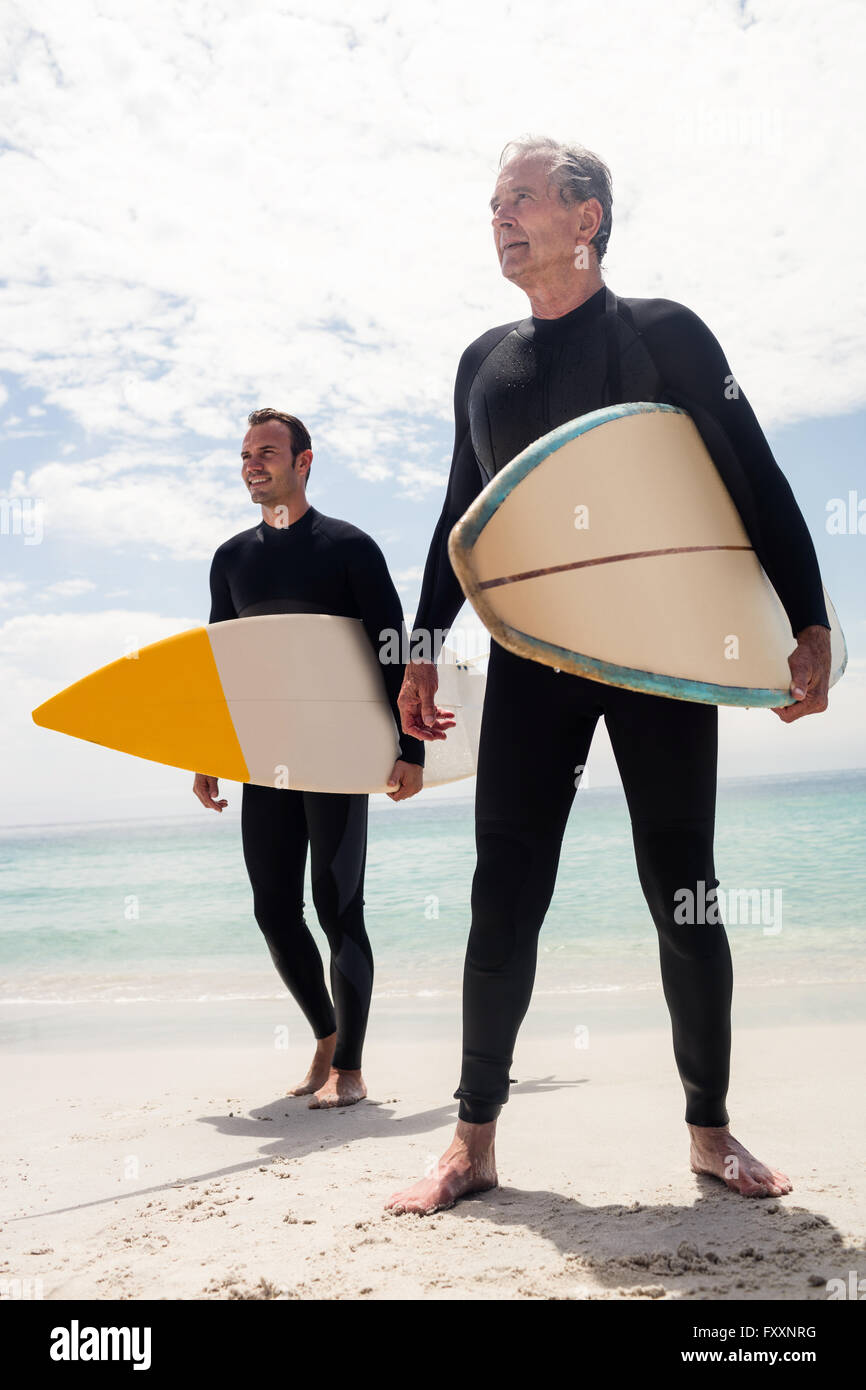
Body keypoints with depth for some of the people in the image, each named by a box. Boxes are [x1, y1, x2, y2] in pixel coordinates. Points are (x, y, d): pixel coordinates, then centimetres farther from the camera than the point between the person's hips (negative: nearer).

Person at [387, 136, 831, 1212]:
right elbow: (461, 515, 19)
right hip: (531, 651, 3)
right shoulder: (484, 362, 15)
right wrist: (424, 650, 15)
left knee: (681, 889, 1)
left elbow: (756, 485, -1)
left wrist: (809, 625, -10)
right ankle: (473, 1141, 8)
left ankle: (710, 1129, 18)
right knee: (505, 894, -2)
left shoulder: (663, 333, 2)